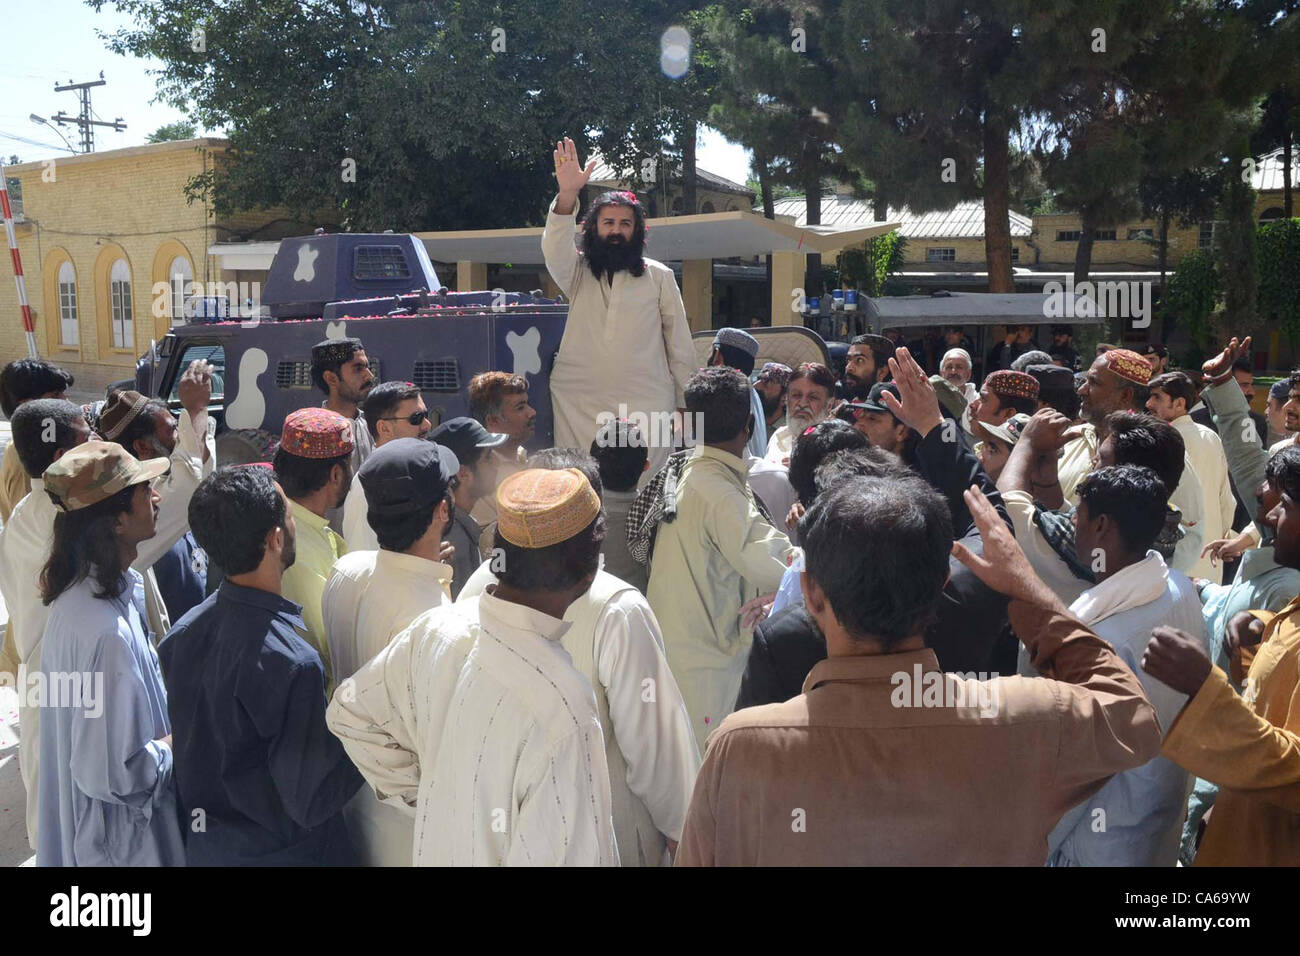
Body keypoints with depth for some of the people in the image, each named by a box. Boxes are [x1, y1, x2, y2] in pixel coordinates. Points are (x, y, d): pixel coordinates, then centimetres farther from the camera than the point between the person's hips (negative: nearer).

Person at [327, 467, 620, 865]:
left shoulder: (435, 628, -15)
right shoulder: (564, 709, -34)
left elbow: (351, 713, 0)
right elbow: (559, 855, -30)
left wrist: (424, 796, 4)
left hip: (436, 849, 5)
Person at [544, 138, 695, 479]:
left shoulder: (659, 277, 11)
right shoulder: (577, 273, 13)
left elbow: (679, 344, 11)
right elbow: (554, 249, -10)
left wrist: (686, 402, 8)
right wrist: (568, 194, -26)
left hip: (647, 406, -1)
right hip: (579, 405, 1)